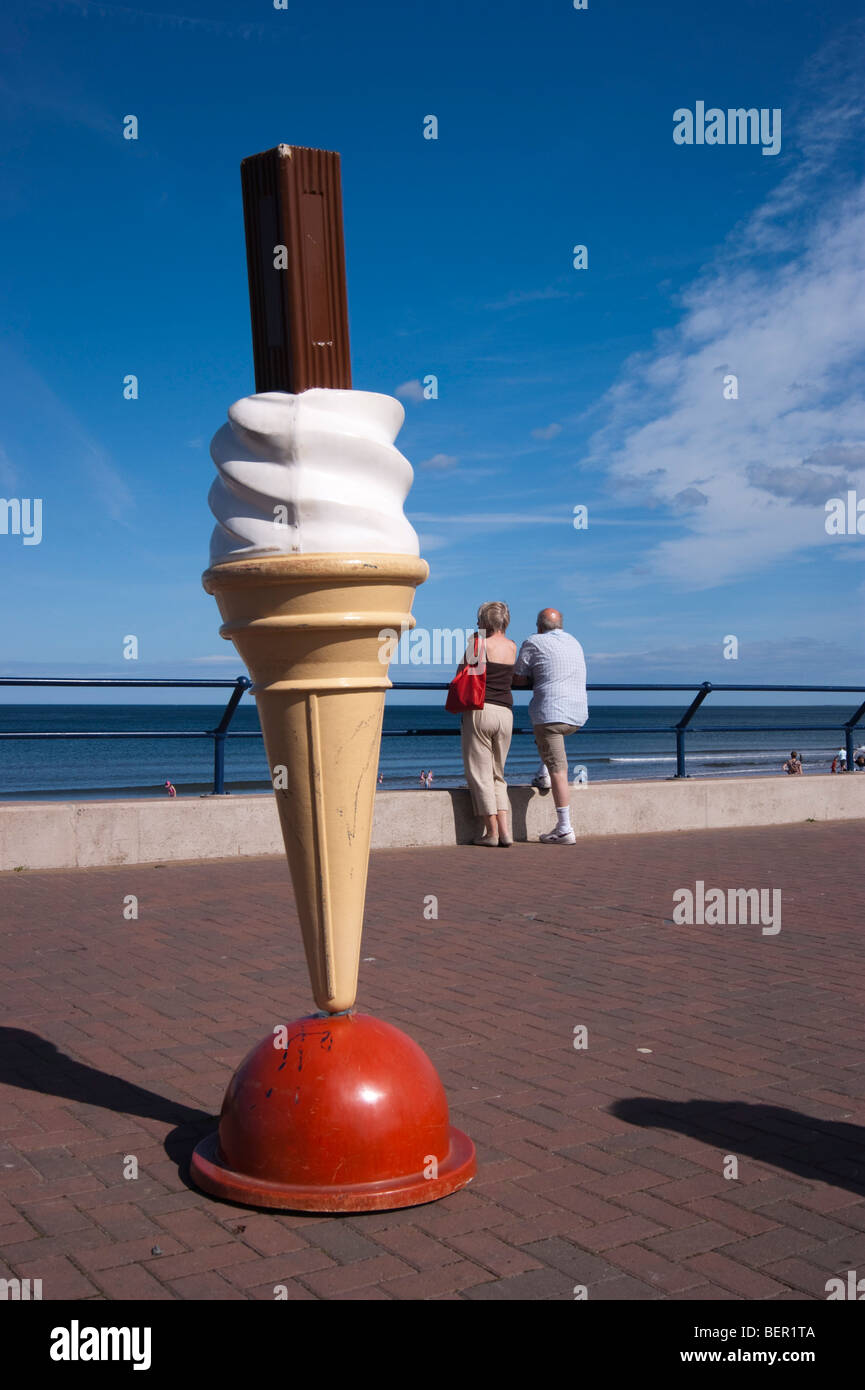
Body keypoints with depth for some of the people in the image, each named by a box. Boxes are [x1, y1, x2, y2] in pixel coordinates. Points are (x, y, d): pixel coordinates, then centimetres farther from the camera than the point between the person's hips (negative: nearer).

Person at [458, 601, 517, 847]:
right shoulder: (512, 647, 12)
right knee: (497, 774, 15)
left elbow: (462, 673, 0)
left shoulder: (478, 643, -4)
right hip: (505, 714, 5)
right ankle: (505, 831, 4)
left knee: (480, 774, 1)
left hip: (479, 709, -5)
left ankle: (491, 833, -1)